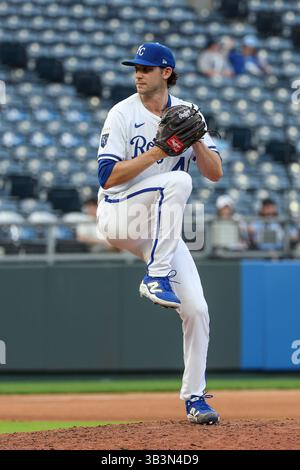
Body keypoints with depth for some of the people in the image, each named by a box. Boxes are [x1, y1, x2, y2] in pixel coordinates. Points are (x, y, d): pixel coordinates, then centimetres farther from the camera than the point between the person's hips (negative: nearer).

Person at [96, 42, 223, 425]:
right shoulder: (123, 114, -7)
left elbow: (215, 173, 2)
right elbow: (107, 177, -16)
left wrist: (196, 139, -15)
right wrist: (157, 152, -21)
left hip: (160, 230, 5)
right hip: (118, 217, -5)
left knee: (196, 309, -5)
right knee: (178, 180, -32)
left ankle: (194, 396, 9)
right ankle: (156, 276, -31)